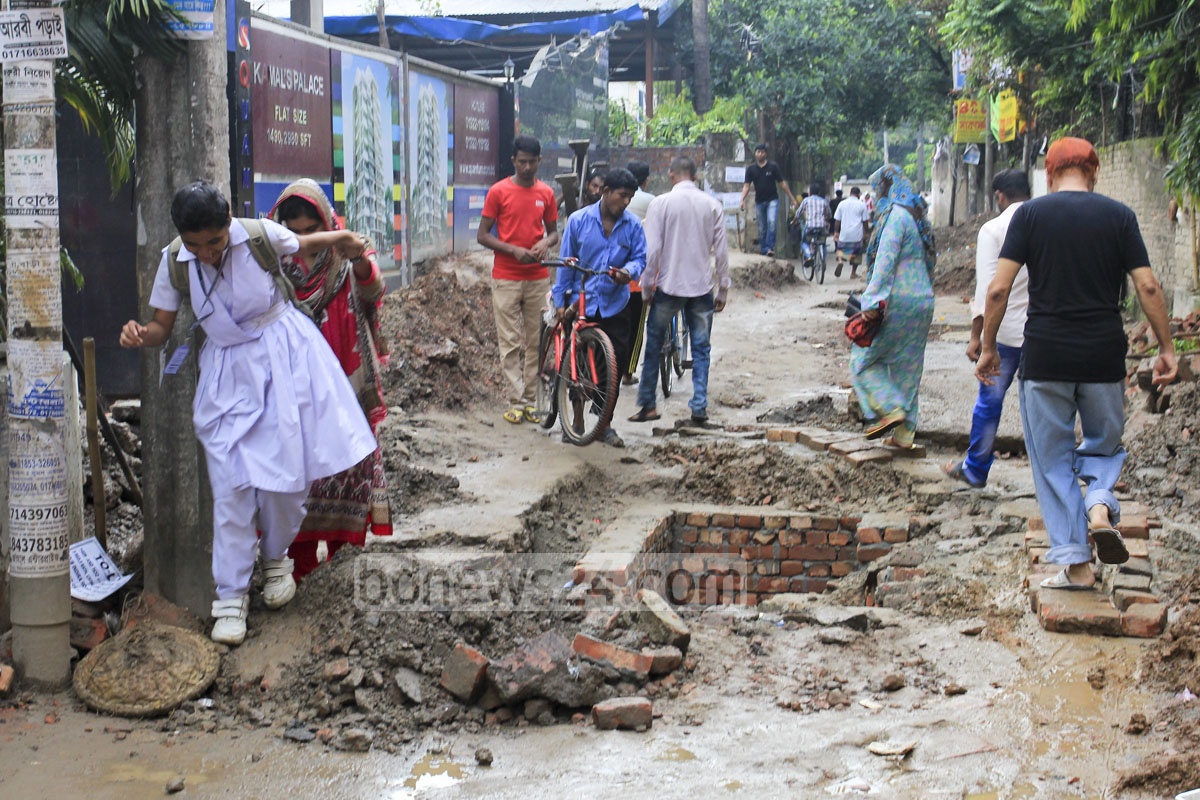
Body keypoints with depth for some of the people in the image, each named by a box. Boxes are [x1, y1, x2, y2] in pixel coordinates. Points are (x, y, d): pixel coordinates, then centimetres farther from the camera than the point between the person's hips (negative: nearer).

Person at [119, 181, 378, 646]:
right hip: (228, 372, 1)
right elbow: (162, 327, -3)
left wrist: (341, 242, -1)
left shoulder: (261, 237, -16)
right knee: (231, 484, -5)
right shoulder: (174, 262, -10)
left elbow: (303, 246, 8)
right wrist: (139, 336, -23)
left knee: (286, 468, 1)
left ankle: (277, 556, 30)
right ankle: (231, 595, 4)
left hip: (282, 358, -1)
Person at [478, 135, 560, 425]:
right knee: (510, 343, -3)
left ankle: (529, 400, 12)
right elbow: (482, 235, -2)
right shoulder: (498, 192, -2)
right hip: (506, 278, -3)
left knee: (534, 341, 6)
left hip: (537, 277, 3)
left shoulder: (546, 193, 8)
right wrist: (514, 250, -15)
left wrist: (545, 243, -7)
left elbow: (553, 231, 17)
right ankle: (516, 402, 0)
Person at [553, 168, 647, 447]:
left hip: (615, 305, 1)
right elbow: (566, 263, 2)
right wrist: (560, 301, 1)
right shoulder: (579, 220, -3)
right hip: (581, 302, -1)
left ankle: (604, 423, 12)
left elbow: (640, 258, 5)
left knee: (616, 362, -1)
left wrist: (629, 271, -19)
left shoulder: (632, 225, 0)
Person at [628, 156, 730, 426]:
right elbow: (721, 251, 2)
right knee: (701, 349, 7)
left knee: (654, 345, 11)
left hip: (669, 285, -2)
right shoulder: (712, 205, 2)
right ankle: (699, 408, 3)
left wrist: (647, 288, 1)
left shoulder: (661, 203, -5)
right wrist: (722, 290, 11)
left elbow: (652, 249, -8)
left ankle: (647, 405, 13)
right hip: (702, 287, 2)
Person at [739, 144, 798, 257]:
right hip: (759, 201, 2)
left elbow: (782, 183, 2)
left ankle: (770, 247, -22)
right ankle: (763, 250, 13)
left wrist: (792, 198, 1)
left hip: (772, 200, -2)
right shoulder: (751, 169, 3)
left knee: (771, 222, -23)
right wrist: (742, 200, -16)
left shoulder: (773, 166, -2)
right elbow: (746, 186, -1)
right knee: (762, 228, 6)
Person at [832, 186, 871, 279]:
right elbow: (865, 221, 1)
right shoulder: (862, 205, -2)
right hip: (857, 234, -1)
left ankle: (840, 261, -17)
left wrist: (836, 232, 11)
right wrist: (866, 233, 12)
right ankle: (853, 273, 17)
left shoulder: (842, 203, 2)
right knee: (856, 254, 13)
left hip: (844, 233, 1)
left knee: (840, 248, 15)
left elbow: (837, 220, 4)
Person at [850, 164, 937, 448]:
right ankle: (905, 432, 13)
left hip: (898, 304, -9)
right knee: (908, 367, 11)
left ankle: (890, 409, -10)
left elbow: (886, 260, -22)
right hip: (923, 301, 9)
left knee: (863, 358, 2)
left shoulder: (895, 216, -12)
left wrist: (872, 301, -25)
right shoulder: (916, 217, 16)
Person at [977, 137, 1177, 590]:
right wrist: (1166, 348, 7)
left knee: (1053, 460, 8)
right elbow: (1147, 287, -2)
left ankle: (1075, 564, 7)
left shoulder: (1030, 214, -1)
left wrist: (988, 347, 4)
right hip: (1104, 355, 1)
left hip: (1045, 357, -1)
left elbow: (999, 288, -6)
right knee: (1105, 444, 22)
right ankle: (1100, 502, -6)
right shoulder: (1119, 216, 2)